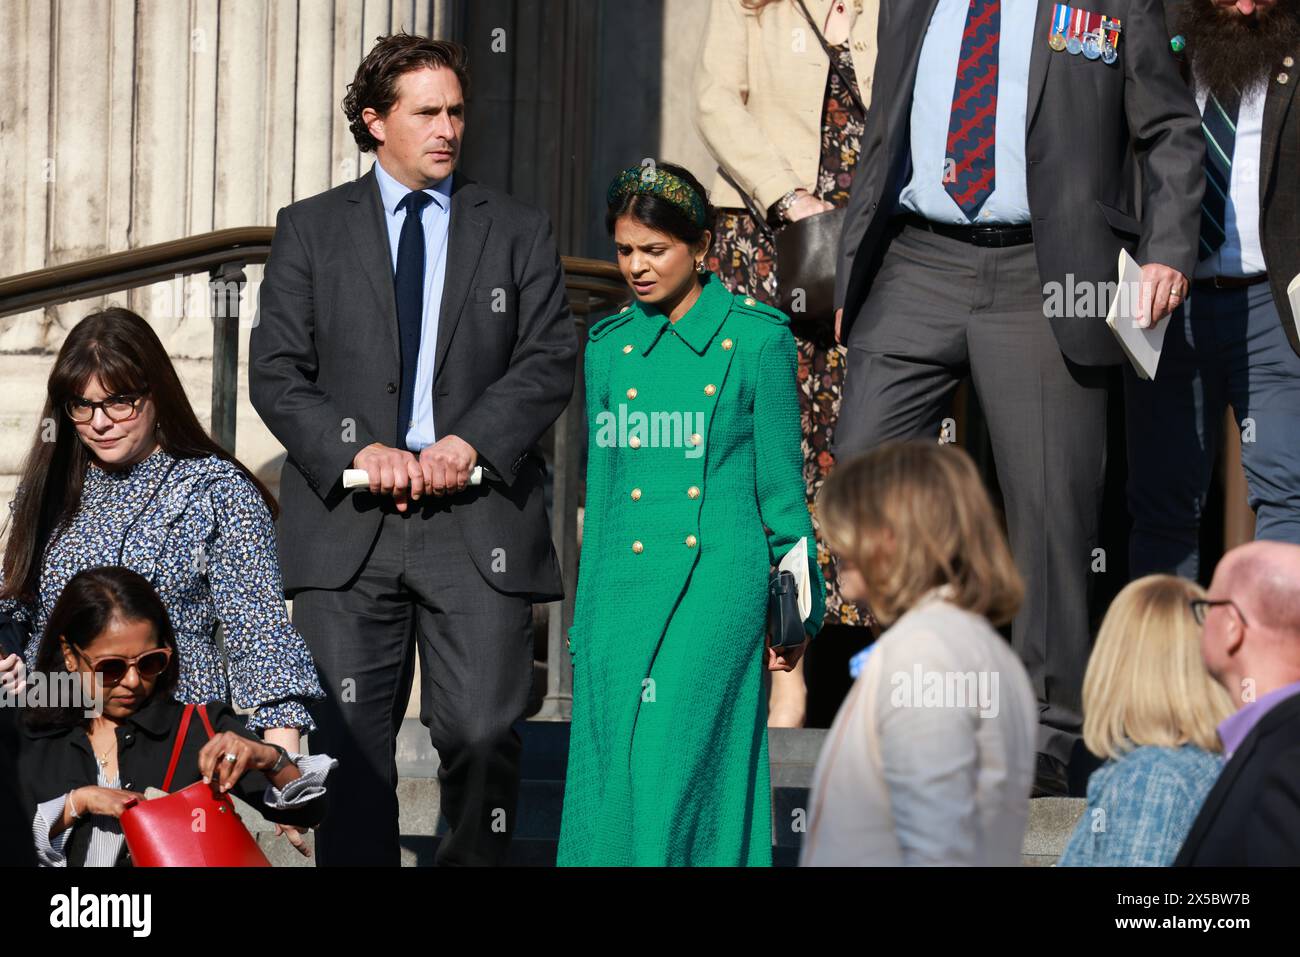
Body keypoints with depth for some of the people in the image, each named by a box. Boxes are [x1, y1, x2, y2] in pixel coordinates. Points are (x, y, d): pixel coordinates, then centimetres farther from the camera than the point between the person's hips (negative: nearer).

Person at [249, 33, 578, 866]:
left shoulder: (519, 231, 13)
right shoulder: (311, 229, 12)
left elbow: (551, 360, 4)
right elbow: (275, 372, 5)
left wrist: (471, 441, -12)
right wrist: (358, 448, -12)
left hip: (480, 524, 0)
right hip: (347, 523, 0)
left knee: (484, 735, -6)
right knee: (349, 744, -1)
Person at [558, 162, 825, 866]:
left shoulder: (755, 340, 1)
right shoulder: (608, 346, 12)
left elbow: (780, 481, 4)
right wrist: (586, 617, 16)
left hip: (717, 586, -4)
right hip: (622, 586, 4)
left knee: (673, 768, -14)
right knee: (611, 776, 1)